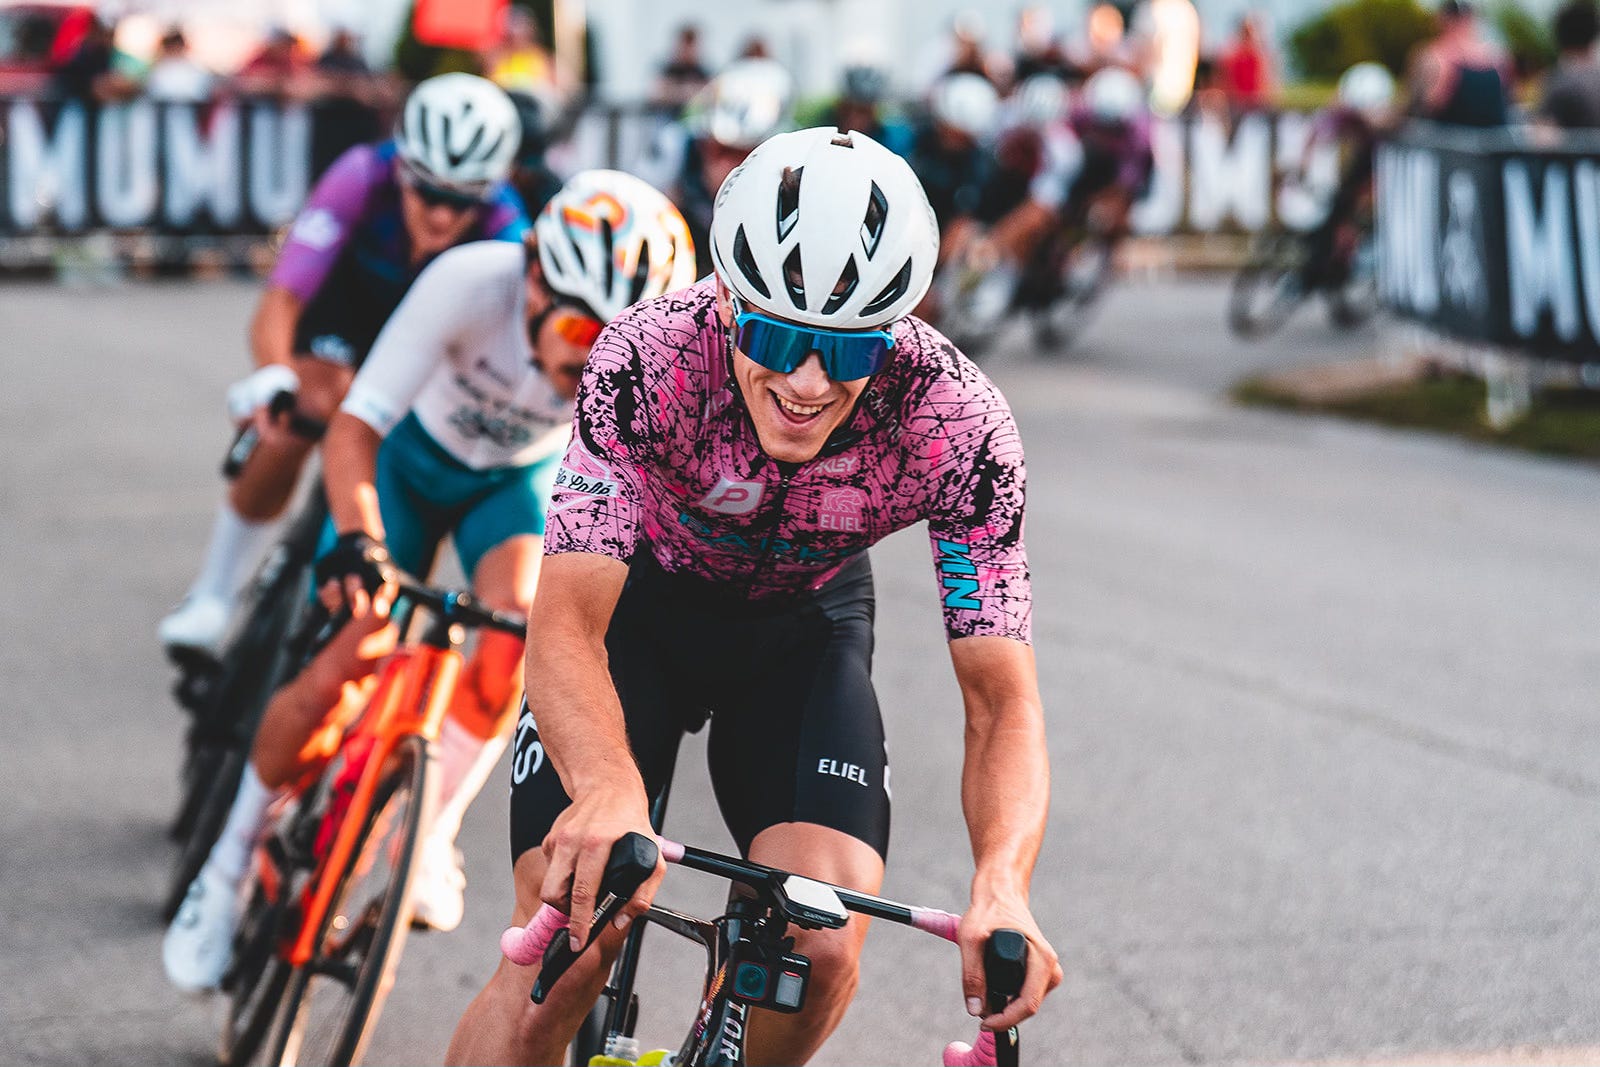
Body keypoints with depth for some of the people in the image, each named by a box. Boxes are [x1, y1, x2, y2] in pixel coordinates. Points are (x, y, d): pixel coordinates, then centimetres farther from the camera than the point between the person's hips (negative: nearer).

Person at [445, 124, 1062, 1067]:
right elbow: (566, 626, -40)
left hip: (803, 628, 2)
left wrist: (1002, 884, -49)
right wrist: (609, 787, -62)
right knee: (560, 964, -19)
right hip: (638, 607, -1)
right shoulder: (647, 360, -35)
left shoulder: (958, 423, -31)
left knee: (823, 955, -20)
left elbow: (1003, 702, -29)